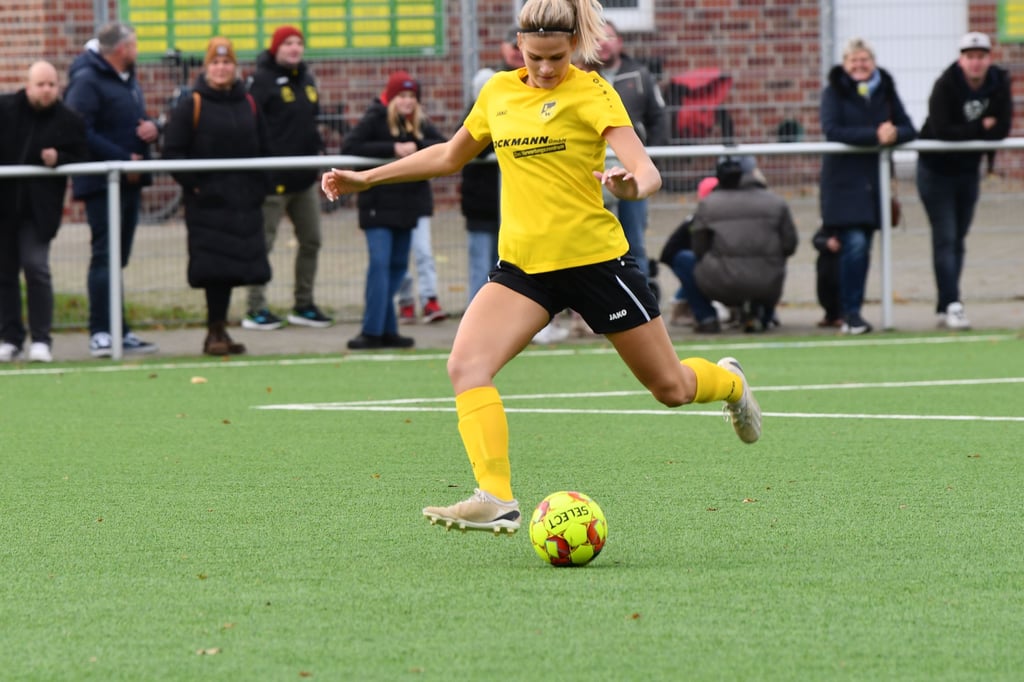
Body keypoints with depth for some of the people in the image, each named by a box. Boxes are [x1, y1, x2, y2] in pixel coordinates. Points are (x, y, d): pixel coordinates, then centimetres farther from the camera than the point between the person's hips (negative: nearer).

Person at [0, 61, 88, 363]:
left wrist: (58, 159, -16)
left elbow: (81, 161, 2)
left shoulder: (68, 121, 0)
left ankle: (41, 339, -4)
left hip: (40, 208, -2)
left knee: (35, 265, -10)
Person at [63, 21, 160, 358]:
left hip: (130, 182, 9)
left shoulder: (129, 81, 17)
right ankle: (101, 332, -11)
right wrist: (123, 159, -22)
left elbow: (138, 121, 27)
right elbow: (79, 133, -21)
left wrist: (152, 128, 1)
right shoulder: (88, 81, -12)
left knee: (118, 258, 12)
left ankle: (118, 332, 16)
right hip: (102, 183, -9)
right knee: (105, 255, -11)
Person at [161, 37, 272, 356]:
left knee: (236, 266, 5)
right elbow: (173, 150, -5)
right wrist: (193, 183, -11)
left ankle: (219, 329, 14)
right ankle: (215, 332, -5)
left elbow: (263, 150, 18)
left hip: (244, 201, 5)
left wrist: (260, 186, 7)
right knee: (215, 266, -9)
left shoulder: (248, 105, 12)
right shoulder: (191, 106, -2)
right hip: (207, 201, -5)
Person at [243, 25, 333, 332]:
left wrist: (318, 151, 16)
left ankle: (304, 304, 20)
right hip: (275, 177, -8)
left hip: (304, 176, 8)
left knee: (311, 240, 10)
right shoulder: (263, 80, -10)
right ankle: (256, 309, -1)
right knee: (263, 242, -4)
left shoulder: (306, 79, 14)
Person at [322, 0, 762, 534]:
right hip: (522, 264, 4)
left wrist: (633, 185, -43)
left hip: (595, 258, -4)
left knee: (671, 388, 9)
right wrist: (366, 178, 23)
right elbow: (450, 156, 25)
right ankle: (496, 500, -28)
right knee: (466, 365, -22)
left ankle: (729, 382, 45)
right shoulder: (498, 92, 7)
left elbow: (648, 173, -18)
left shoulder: (591, 93, -8)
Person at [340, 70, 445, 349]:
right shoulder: (376, 118, -7)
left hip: (407, 203, 6)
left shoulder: (421, 124, 10)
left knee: (398, 265, 8)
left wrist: (417, 146, -16)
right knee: (380, 263, -13)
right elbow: (349, 146, -19)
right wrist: (392, 149, -22)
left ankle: (385, 330, 13)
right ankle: (373, 331, -12)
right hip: (378, 203, -6)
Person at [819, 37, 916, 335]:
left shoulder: (885, 91, 9)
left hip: (874, 178, 5)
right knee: (854, 244, -15)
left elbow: (909, 129, 5)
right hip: (843, 179, -5)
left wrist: (894, 133, -18)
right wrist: (874, 135, -23)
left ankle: (853, 313, 13)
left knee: (863, 249, 6)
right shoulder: (834, 91, -3)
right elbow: (832, 130, -17)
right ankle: (850, 312, -9)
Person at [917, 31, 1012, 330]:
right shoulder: (945, 86, -21)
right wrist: (980, 129, -20)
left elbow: (1002, 129, -15)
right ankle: (952, 305, -16)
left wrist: (963, 133, -20)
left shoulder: (999, 84, -8)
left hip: (968, 169, 5)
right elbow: (941, 130, -29)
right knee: (945, 238, -11)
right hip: (936, 168, -5)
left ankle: (944, 308, 14)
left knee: (958, 240, 9)